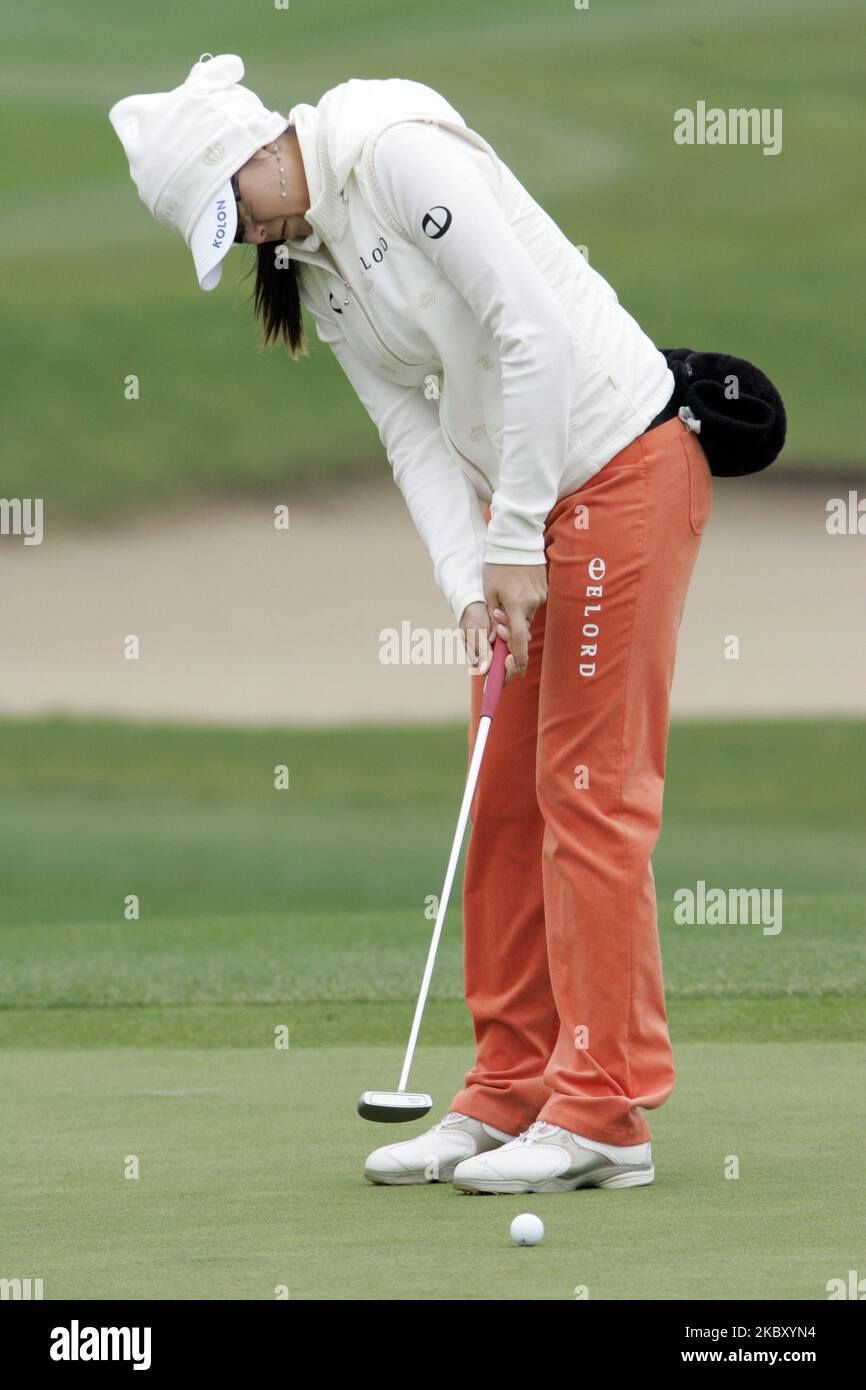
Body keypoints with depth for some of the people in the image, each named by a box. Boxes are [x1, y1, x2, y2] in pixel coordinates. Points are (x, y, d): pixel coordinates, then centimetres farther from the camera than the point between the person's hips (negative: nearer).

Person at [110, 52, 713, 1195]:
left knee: (589, 787, -8)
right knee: (506, 796, 9)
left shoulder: (403, 155, -18)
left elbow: (538, 333, -22)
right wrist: (469, 579, -10)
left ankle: (603, 1112, -6)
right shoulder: (309, 264, 9)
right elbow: (414, 431, 5)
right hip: (525, 497, 9)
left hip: (621, 467, -9)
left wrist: (515, 539, -18)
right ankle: (511, 1093, 15)